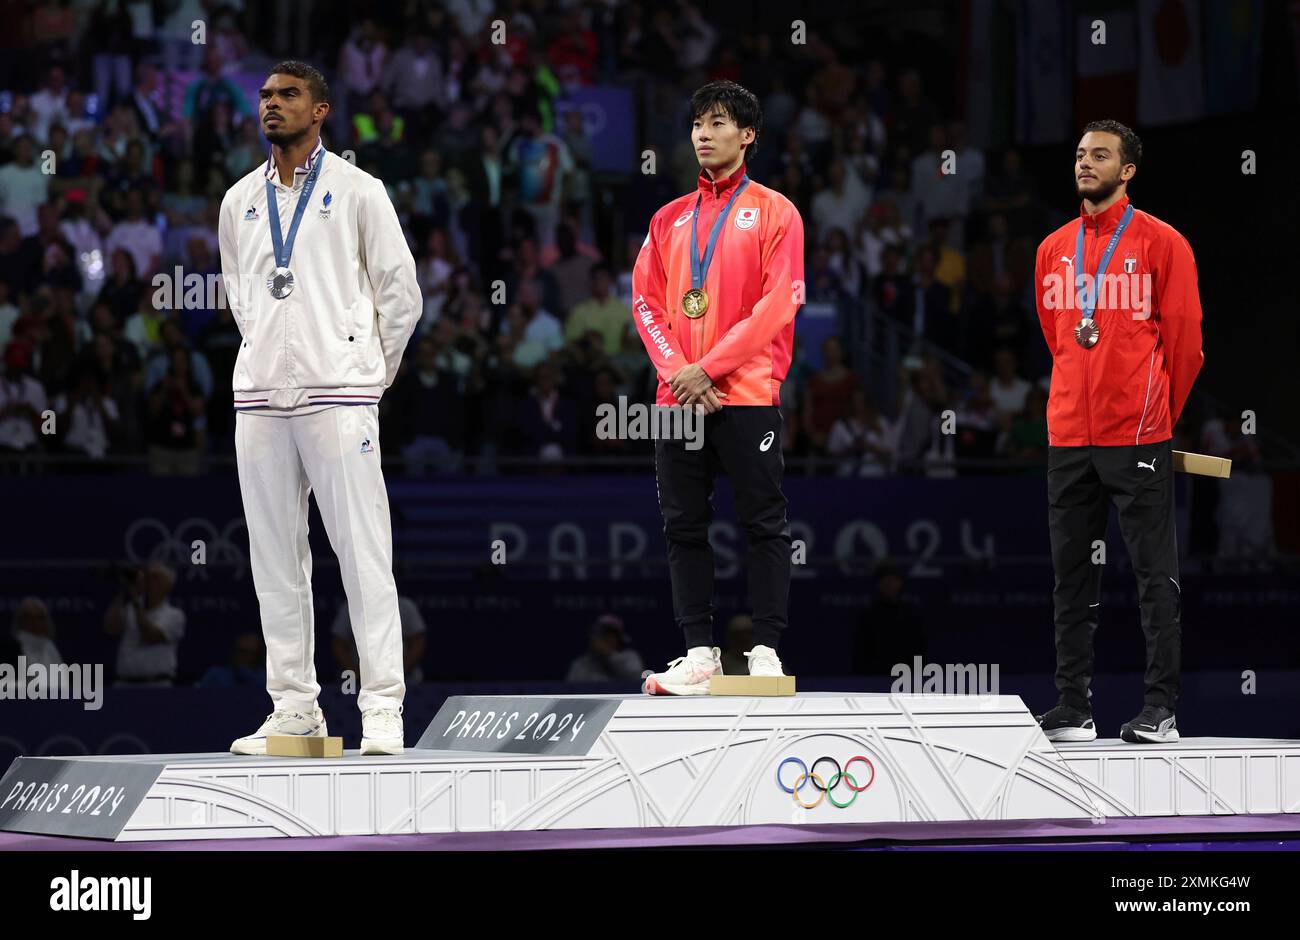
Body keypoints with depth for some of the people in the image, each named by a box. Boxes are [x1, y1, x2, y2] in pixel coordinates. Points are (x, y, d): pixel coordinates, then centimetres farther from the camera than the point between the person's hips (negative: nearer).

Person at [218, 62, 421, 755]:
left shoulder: (356, 191, 2)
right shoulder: (239, 201, 15)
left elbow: (400, 289, 5)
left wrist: (371, 372, 7)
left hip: (338, 395, -5)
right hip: (259, 396, 5)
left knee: (362, 552, -7)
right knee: (274, 557, 4)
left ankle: (382, 709, -7)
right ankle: (293, 707, 10)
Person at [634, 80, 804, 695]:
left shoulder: (773, 211, 3)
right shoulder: (670, 219, 16)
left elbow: (779, 302, -7)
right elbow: (646, 300, 10)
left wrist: (709, 367, -13)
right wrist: (675, 370, -8)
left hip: (746, 394, -4)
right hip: (677, 396, 5)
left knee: (763, 524, -3)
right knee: (683, 527, 2)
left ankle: (766, 651, -1)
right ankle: (699, 654, 5)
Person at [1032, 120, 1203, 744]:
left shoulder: (1161, 243, -2)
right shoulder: (1053, 249, 13)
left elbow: (1184, 339, 1)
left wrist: (1160, 414, 7)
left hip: (1138, 435, -5)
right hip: (1069, 434, 5)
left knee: (1155, 574, -3)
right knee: (1072, 576, 7)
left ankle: (1161, 709, -2)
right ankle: (1073, 707, 11)